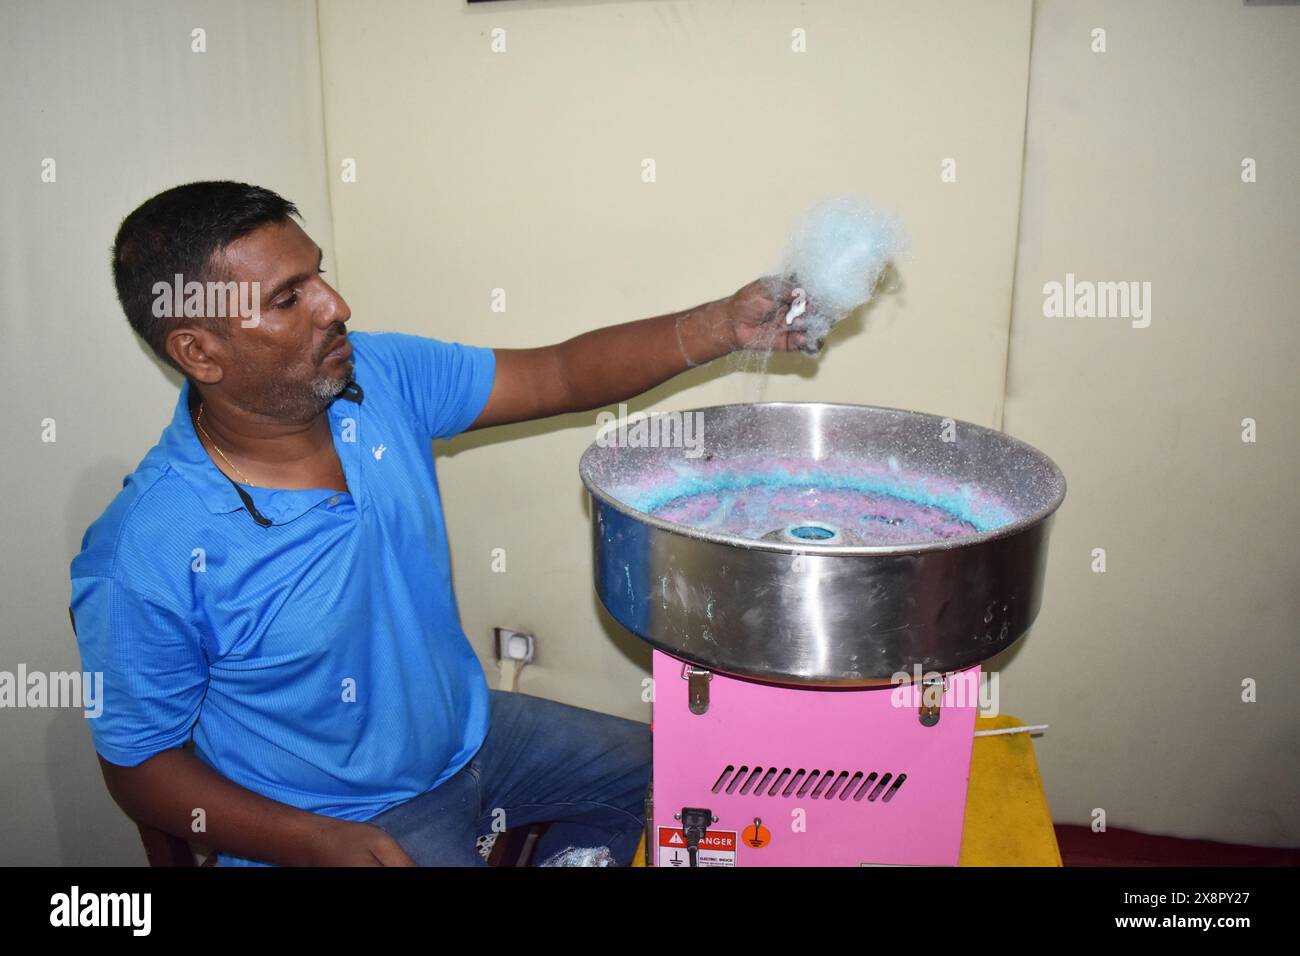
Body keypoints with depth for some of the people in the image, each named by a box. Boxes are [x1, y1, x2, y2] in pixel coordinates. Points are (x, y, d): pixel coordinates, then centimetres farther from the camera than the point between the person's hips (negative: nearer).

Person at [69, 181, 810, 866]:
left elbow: (561, 375, -8)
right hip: (333, 823, -5)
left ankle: (558, 853, 39)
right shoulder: (144, 559, -26)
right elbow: (139, 763, -14)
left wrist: (725, 326, -21)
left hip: (468, 732, 6)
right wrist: (318, 843, -25)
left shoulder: (381, 377, -13)